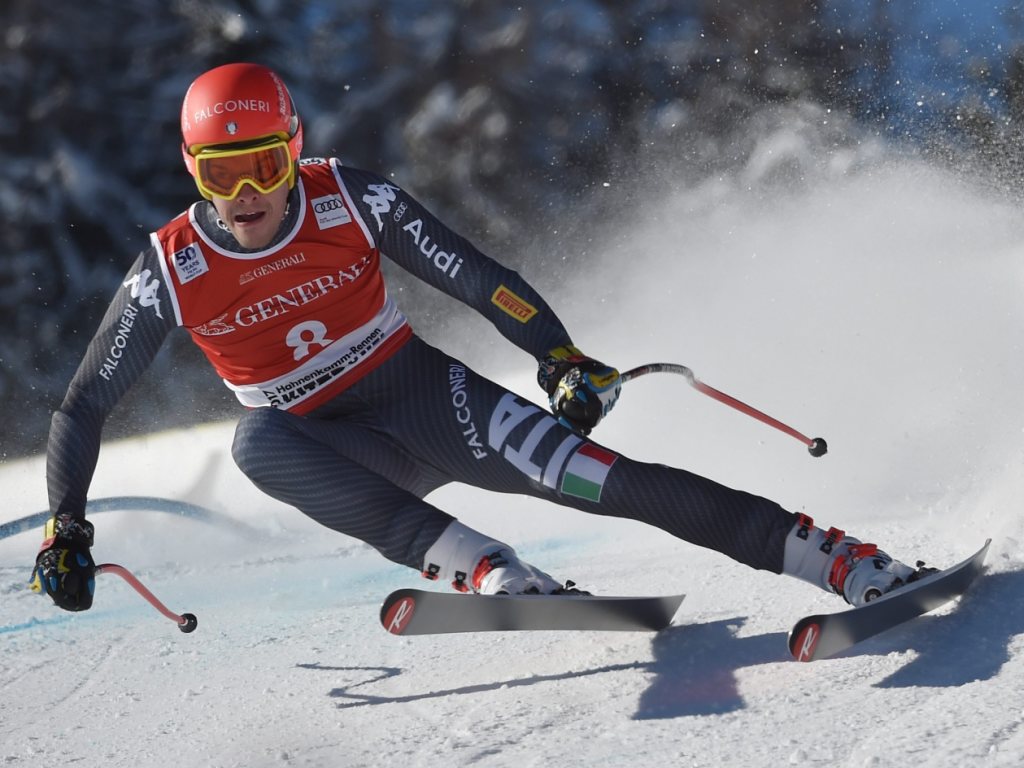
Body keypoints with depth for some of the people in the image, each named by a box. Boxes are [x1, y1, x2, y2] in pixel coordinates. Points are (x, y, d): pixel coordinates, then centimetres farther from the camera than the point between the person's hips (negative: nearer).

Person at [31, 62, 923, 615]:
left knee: (593, 474, -24)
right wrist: (66, 529, -13)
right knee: (258, 440, -34)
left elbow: (471, 275, -11)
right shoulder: (169, 273, -13)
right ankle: (477, 566, -42)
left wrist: (560, 357, -23)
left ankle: (842, 559, -25)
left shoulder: (349, 199, -15)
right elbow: (84, 405, -6)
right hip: (336, 453, 1)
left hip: (425, 396, -1)